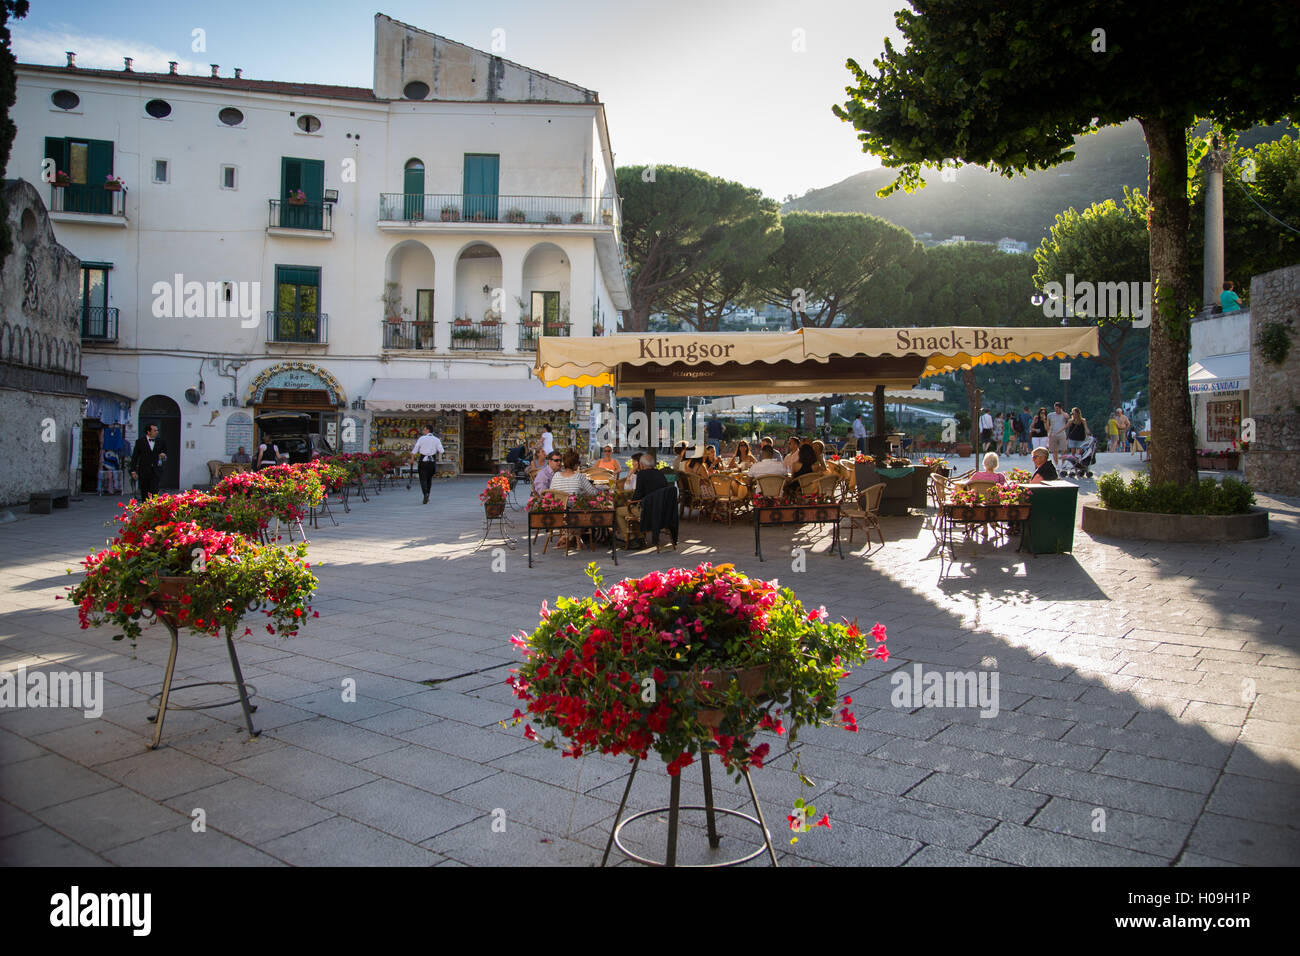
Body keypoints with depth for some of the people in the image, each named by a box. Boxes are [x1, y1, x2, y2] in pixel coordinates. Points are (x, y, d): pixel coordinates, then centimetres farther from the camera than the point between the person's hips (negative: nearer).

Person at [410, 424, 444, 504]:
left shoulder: (421, 438, -3)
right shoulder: (436, 439, 2)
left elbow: (415, 450, -3)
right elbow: (441, 451, -4)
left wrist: (412, 459, 10)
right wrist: (444, 452, 20)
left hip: (423, 461, -2)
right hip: (432, 461, 2)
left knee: (423, 479, 1)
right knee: (429, 479, 17)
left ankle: (426, 494, -23)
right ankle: (427, 497, 19)